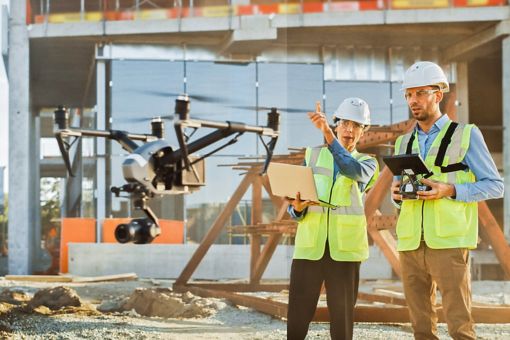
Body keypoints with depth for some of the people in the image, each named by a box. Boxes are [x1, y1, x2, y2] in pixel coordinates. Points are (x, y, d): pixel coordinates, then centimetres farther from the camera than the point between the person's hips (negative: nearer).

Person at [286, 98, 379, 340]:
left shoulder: (367, 162, 10)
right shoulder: (313, 155, 13)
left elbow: (354, 171, -17)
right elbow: (294, 205, 10)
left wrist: (327, 133, -27)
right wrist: (297, 207, -14)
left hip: (344, 248, -1)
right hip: (310, 246, 1)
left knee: (342, 318, -1)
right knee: (297, 318, -5)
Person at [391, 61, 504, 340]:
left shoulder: (466, 135, 4)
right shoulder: (404, 144, 18)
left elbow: (494, 185, 0)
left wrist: (450, 190, -14)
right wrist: (397, 194, 0)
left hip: (448, 242, -5)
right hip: (410, 243, 5)